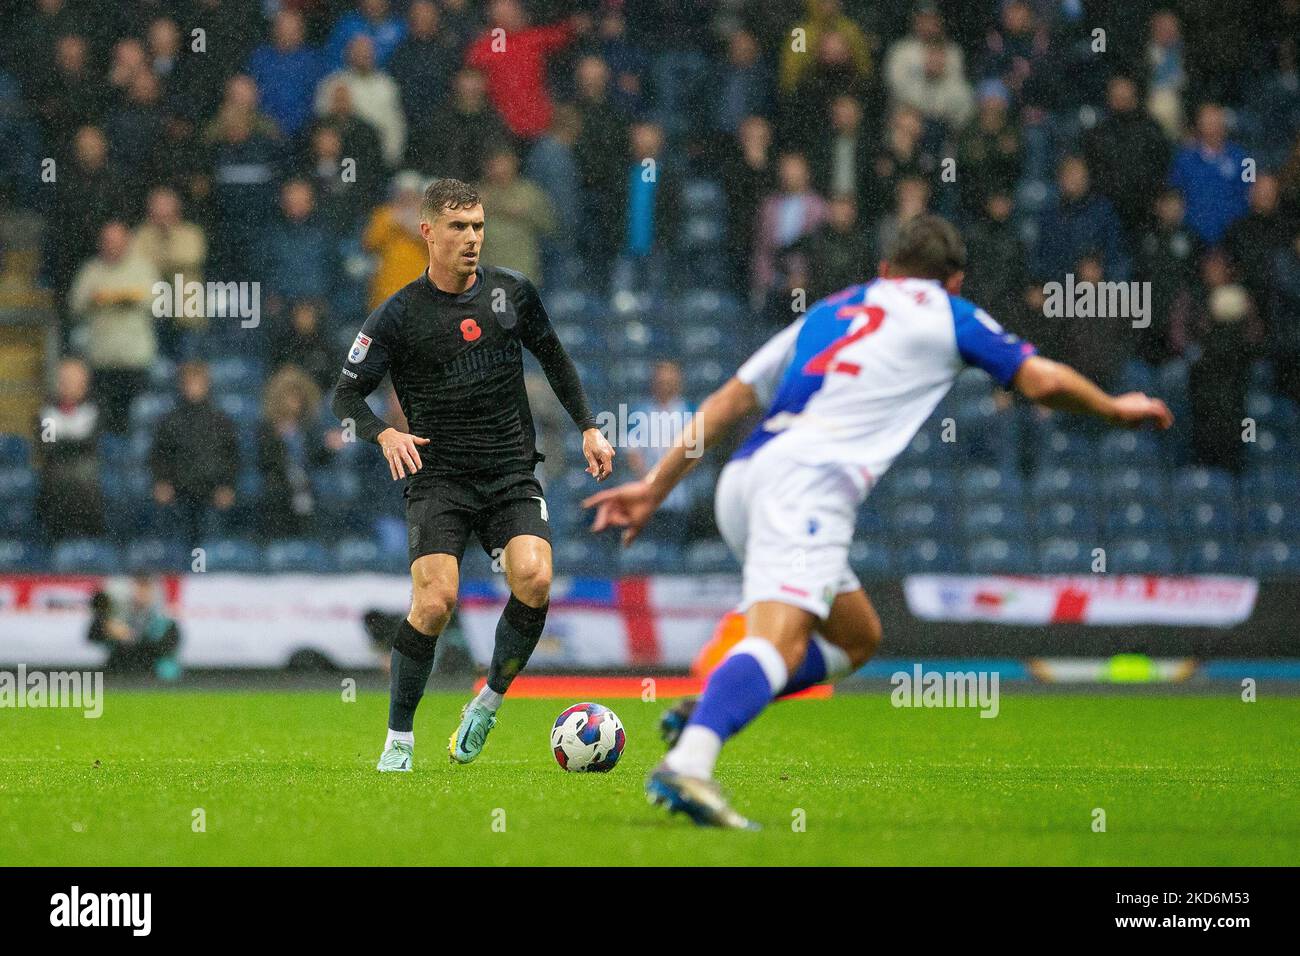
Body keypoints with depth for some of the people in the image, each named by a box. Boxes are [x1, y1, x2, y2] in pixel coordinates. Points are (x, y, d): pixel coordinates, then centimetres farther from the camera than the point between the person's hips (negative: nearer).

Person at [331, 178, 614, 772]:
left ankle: (489, 702, 1)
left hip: (512, 475, 3)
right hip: (438, 477, -3)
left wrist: (588, 427, 15)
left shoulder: (513, 293, 5)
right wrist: (384, 434, -20)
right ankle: (399, 738, -2)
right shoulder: (399, 315, -4)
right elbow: (346, 395, 0)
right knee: (435, 601, -19)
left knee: (534, 578, -22)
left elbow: (553, 358, 21)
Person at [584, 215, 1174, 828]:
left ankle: (707, 713, 2)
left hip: (744, 477, 7)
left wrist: (655, 487, 26)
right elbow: (1042, 380, 18)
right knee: (780, 638, -24)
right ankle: (686, 766, -48)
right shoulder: (945, 313, 16)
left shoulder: (827, 312, 30)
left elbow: (728, 401, 26)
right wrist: (1116, 409, 36)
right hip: (808, 480, -7)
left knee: (857, 637, 19)